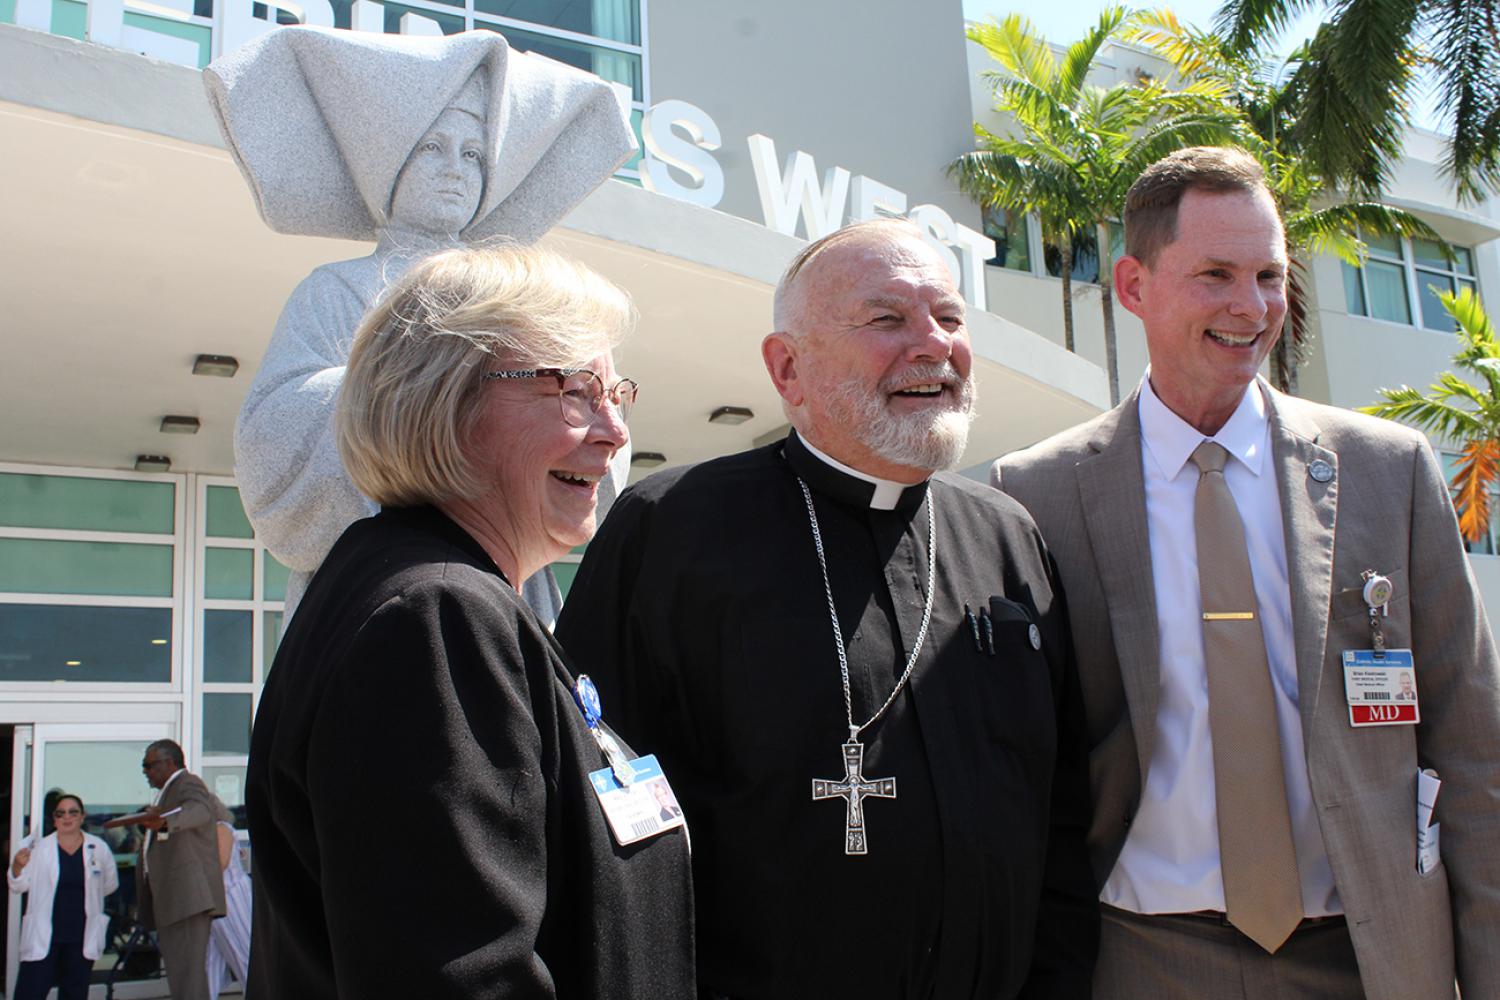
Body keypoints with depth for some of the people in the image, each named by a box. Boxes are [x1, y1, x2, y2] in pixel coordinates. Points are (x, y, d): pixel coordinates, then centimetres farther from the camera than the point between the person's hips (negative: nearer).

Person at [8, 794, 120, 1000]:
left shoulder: (99, 848, -1)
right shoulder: (40, 848, -2)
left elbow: (110, 884, 12)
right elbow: (19, 885, 2)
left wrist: (85, 894, 5)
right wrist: (17, 866, -16)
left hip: (81, 936, 1)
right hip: (43, 936, -1)